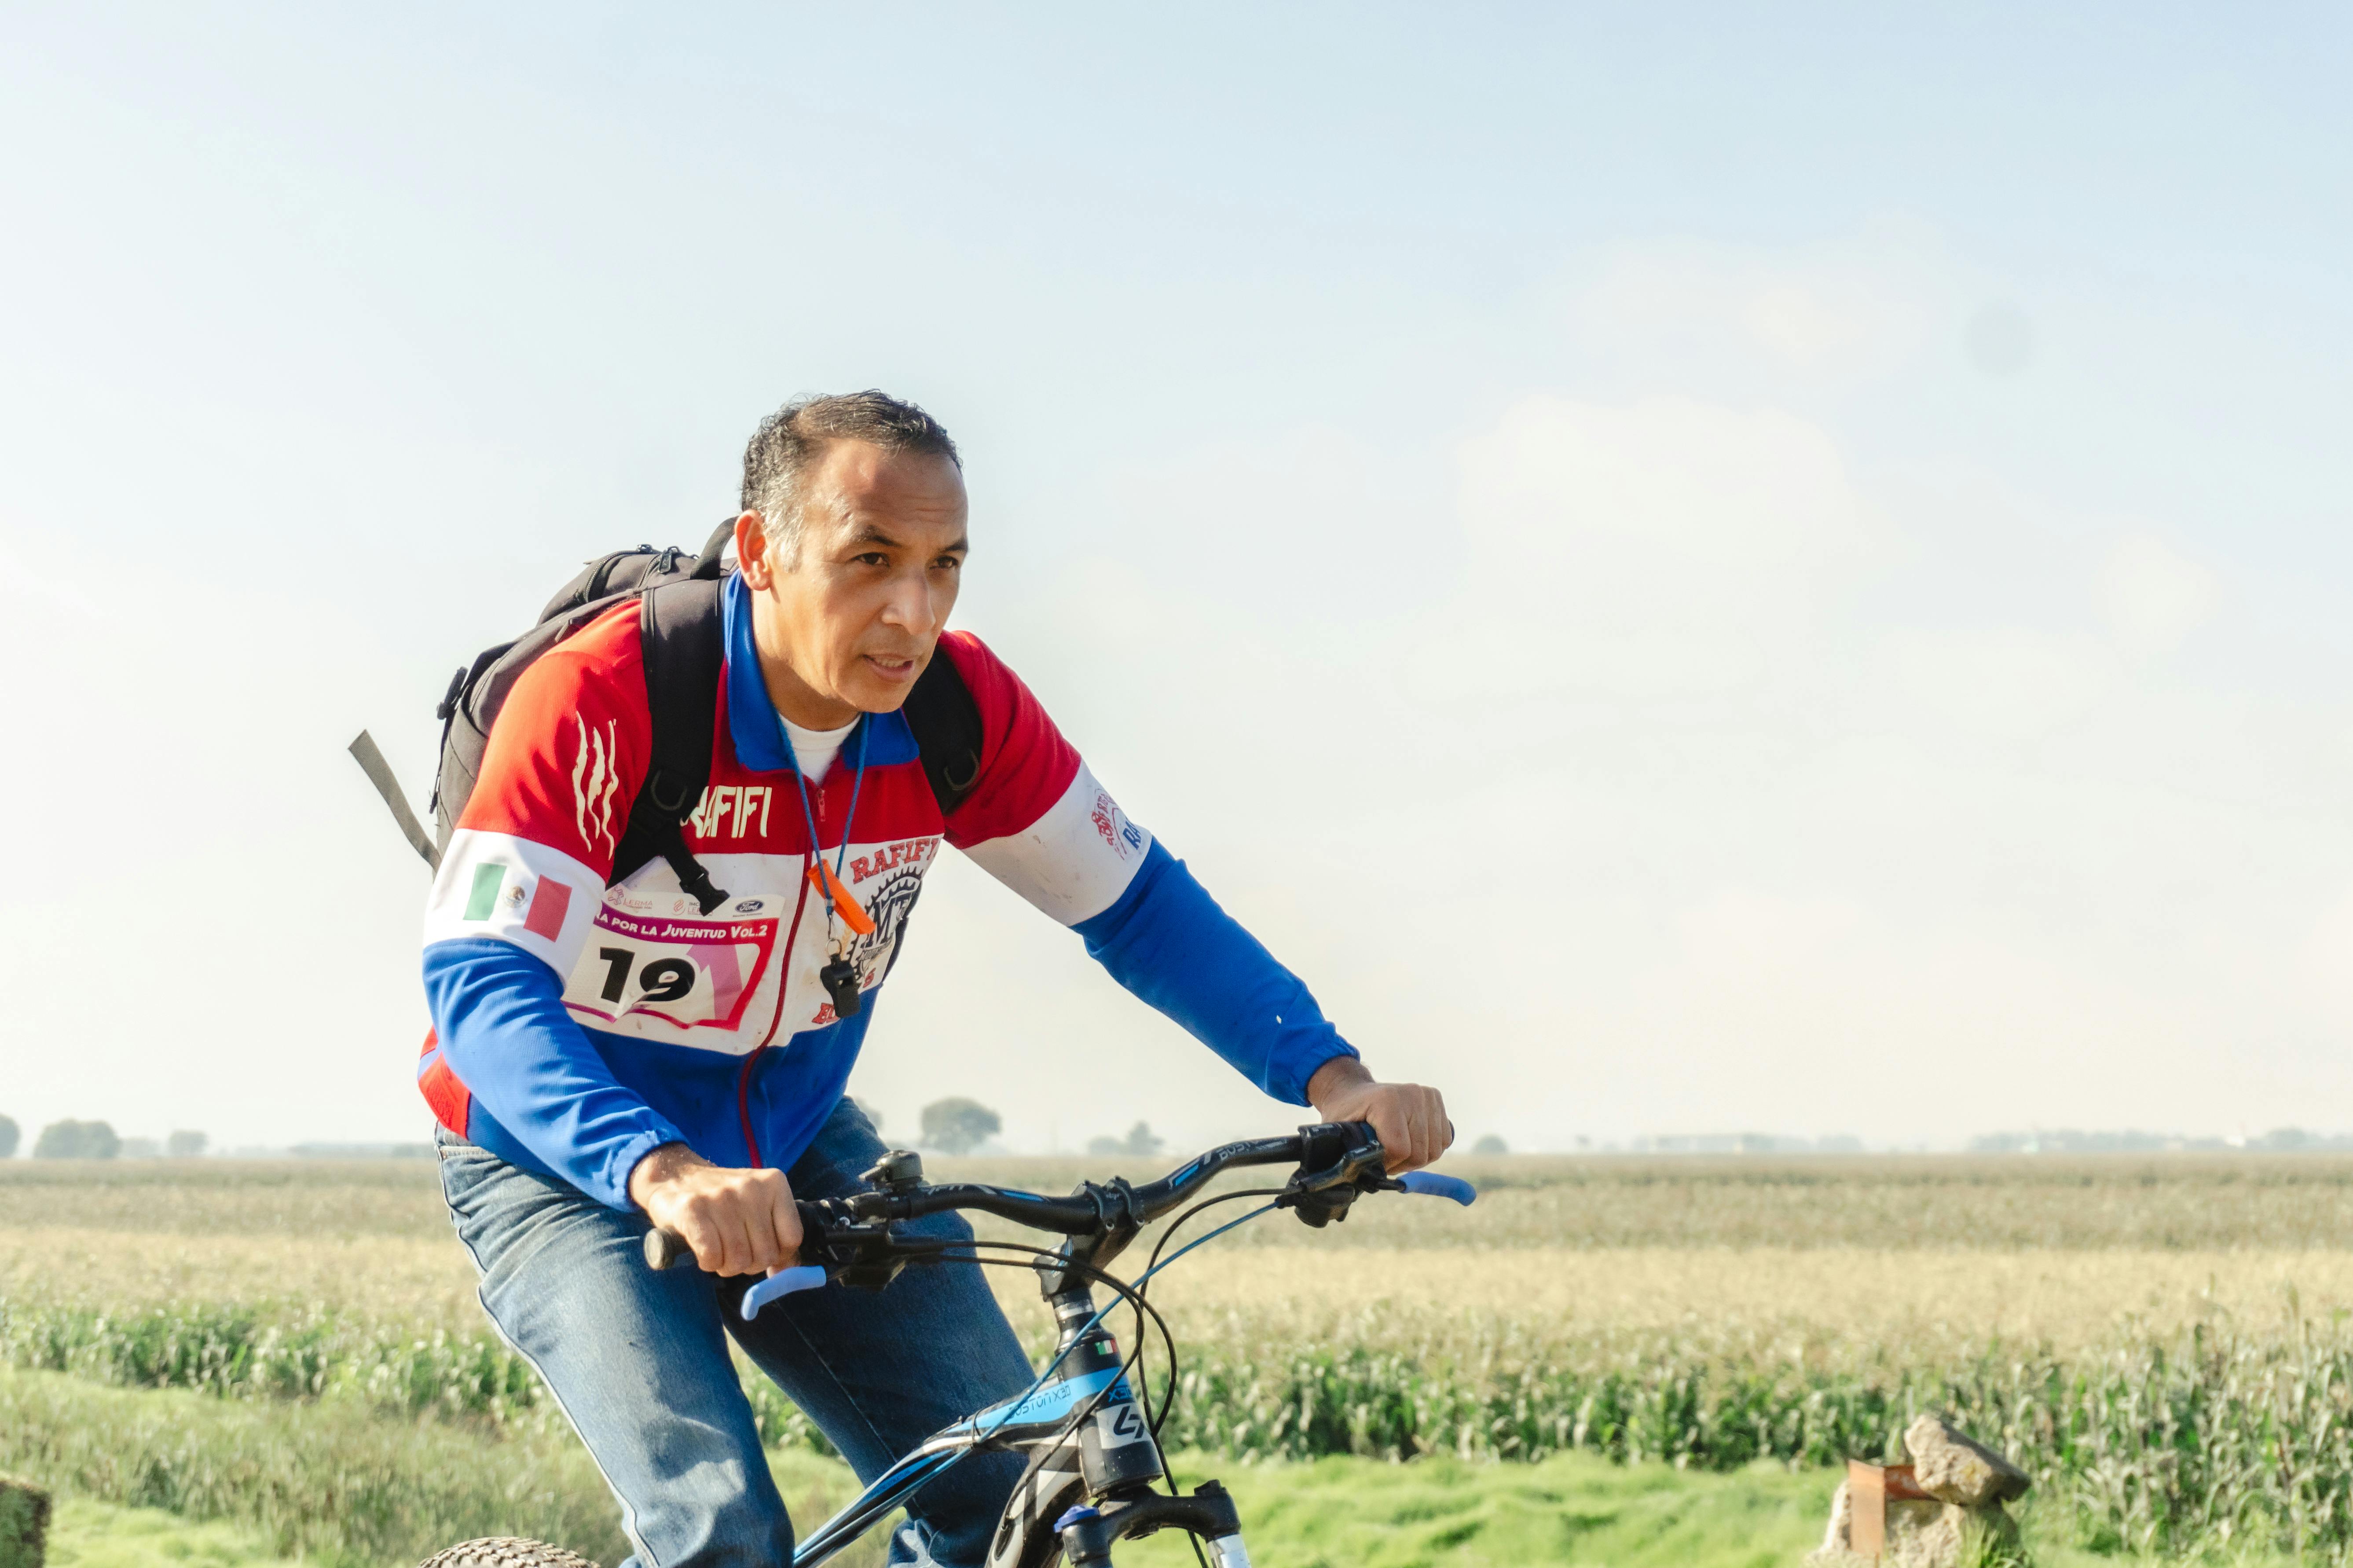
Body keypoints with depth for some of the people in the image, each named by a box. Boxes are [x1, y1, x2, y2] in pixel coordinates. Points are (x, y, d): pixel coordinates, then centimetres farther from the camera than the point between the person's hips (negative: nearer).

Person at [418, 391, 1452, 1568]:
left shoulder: (959, 705, -13)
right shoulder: (602, 697, -28)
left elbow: (1137, 905, -5)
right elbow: (480, 981, -36)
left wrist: (1332, 1080, -19)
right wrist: (663, 1174, -53)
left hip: (793, 1146, 5)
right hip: (566, 1163, -5)